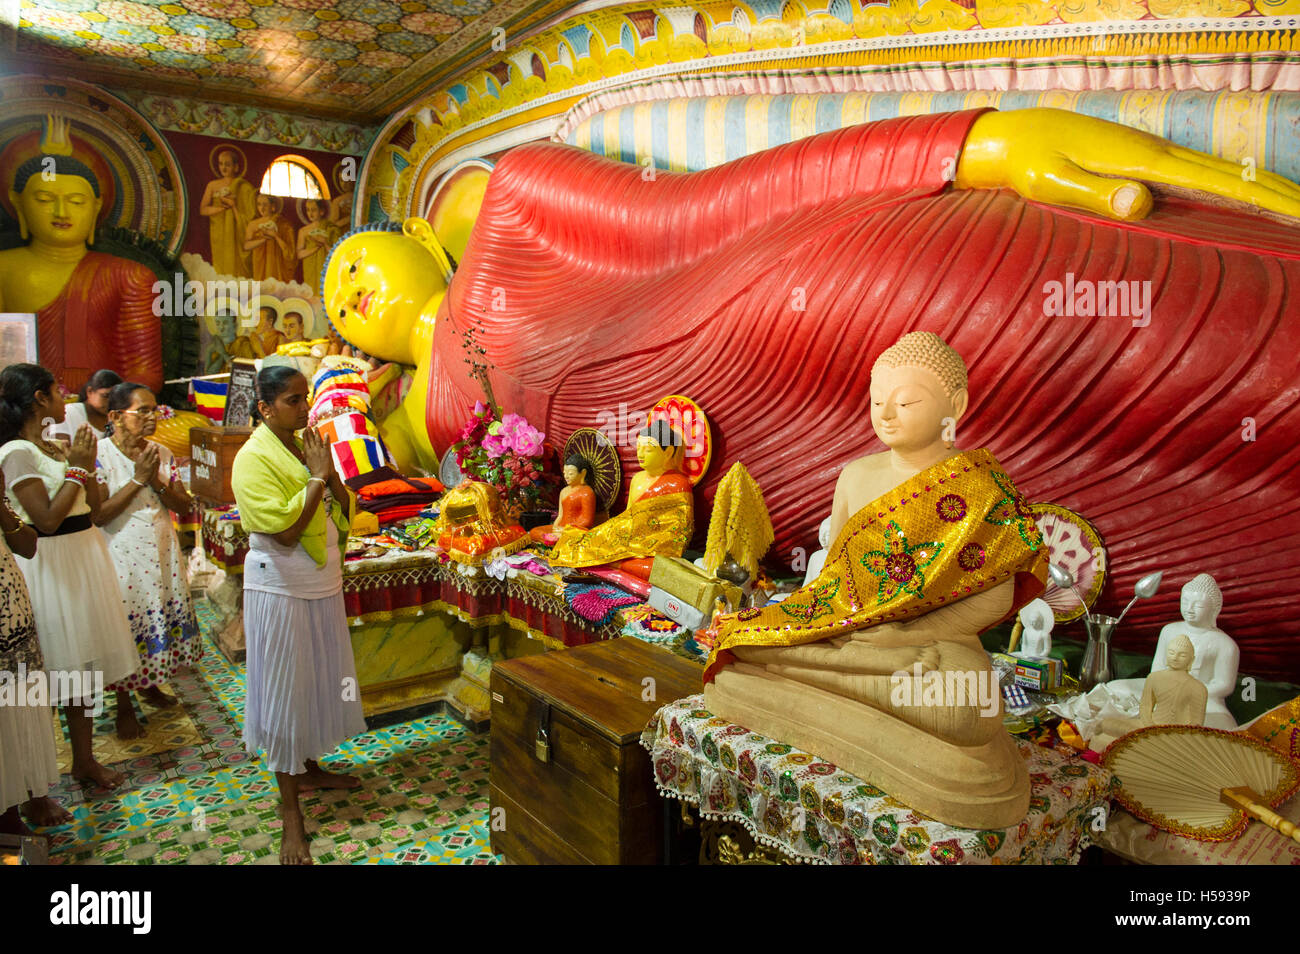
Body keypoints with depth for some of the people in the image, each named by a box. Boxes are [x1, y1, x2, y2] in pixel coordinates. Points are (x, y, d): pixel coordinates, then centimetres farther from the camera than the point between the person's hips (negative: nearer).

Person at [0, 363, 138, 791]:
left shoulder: (53, 447, 9)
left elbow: (95, 504, 11)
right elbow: (47, 519, -21)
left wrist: (85, 464, -2)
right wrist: (75, 469, -15)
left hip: (85, 555, 8)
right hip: (53, 566, -8)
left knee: (83, 662, 15)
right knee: (58, 665, 0)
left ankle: (84, 758, 28)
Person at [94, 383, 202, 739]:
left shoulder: (162, 453, 3)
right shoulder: (100, 454, -12)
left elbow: (184, 506, 1)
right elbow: (97, 514, -19)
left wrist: (157, 483, -15)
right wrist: (138, 480, -21)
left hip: (163, 554, 5)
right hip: (122, 558, -5)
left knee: (160, 620, 14)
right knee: (125, 629, 4)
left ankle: (149, 684, 37)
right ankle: (124, 706, 21)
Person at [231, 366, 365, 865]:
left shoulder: (307, 447, 7)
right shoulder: (254, 457, -16)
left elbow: (346, 512, 7)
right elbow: (285, 530, -25)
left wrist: (330, 474, -9)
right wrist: (317, 476, -20)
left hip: (322, 587, 8)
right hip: (281, 591, -8)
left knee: (318, 682, 19)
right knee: (285, 692, 2)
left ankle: (310, 767, 40)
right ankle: (290, 811, 14)